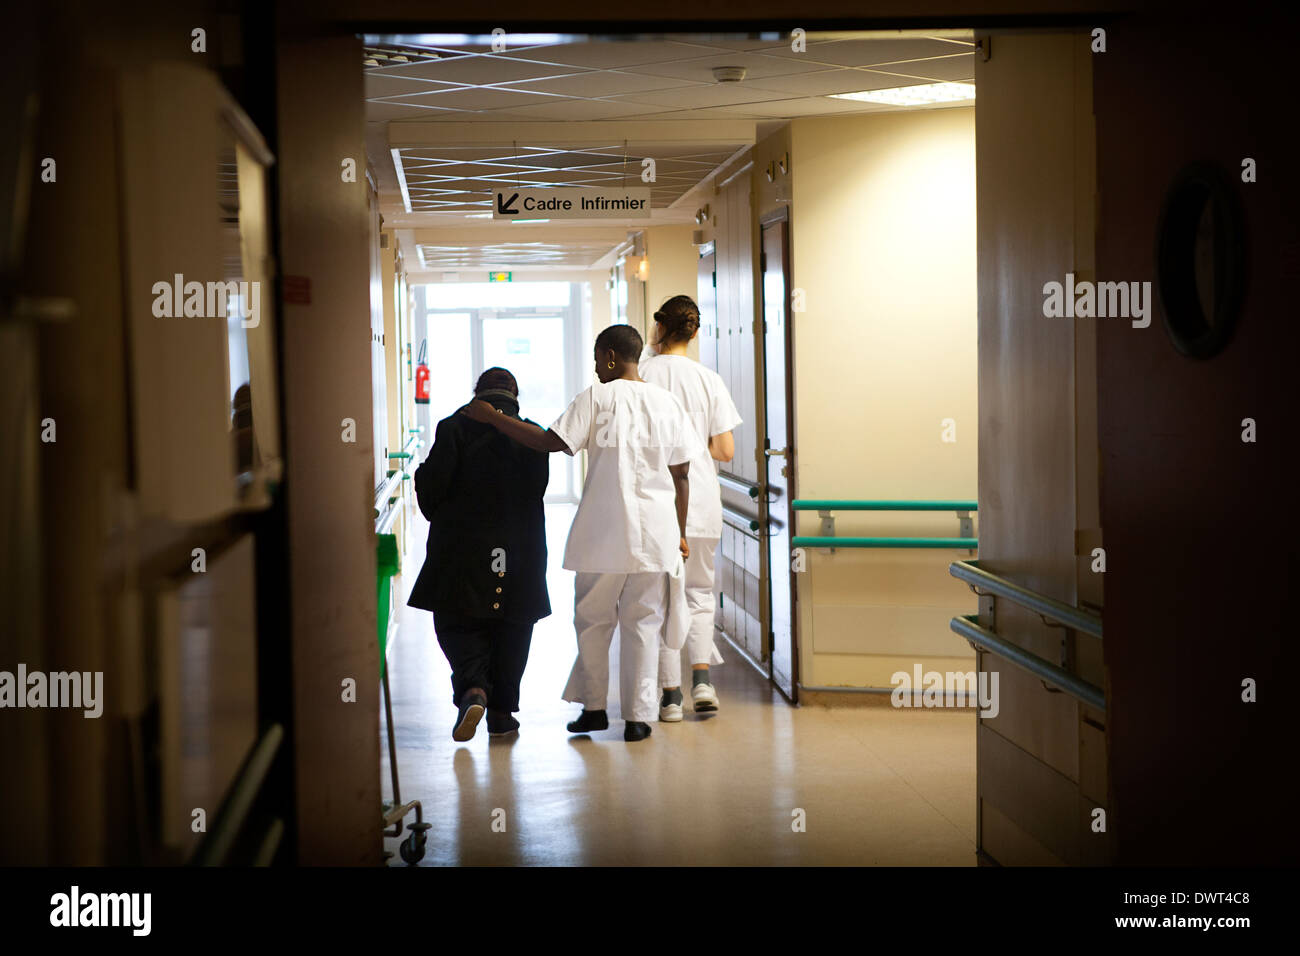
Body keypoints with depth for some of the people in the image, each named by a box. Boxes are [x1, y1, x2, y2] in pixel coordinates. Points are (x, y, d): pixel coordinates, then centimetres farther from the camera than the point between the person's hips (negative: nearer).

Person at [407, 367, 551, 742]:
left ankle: (473, 690, -15)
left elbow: (433, 485, -9)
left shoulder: (454, 428, -5)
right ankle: (501, 712, 15)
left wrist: (438, 516, 12)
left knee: (457, 626, 8)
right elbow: (538, 488, 0)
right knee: (510, 629, 12)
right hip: (520, 553, 2)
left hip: (463, 549, -2)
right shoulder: (532, 435, 1)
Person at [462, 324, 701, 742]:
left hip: (604, 533, -2)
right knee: (642, 624, 7)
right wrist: (679, 534, 15)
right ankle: (637, 716, 6)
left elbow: (550, 441, -11)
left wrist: (492, 417, -4)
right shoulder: (667, 403, 6)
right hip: (655, 534, 2)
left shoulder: (597, 398, -4)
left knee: (592, 620, 13)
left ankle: (593, 707, 17)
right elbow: (681, 477, 7)